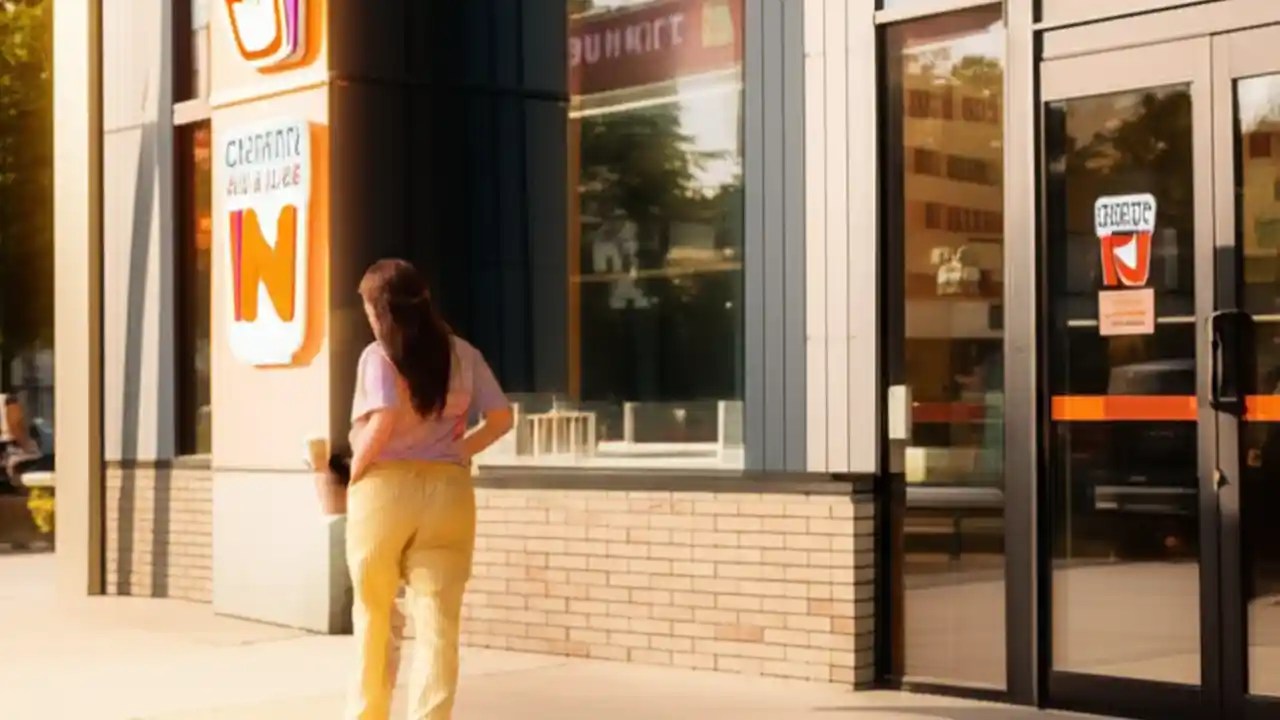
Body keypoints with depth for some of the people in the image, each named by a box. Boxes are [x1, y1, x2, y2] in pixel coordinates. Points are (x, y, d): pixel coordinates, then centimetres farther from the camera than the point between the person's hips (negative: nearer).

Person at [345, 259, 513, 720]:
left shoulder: (379, 355, -6)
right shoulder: (462, 354, 8)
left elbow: (384, 421, -19)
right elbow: (501, 418, 6)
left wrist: (355, 471, -5)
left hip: (384, 490, -2)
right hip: (448, 492, 2)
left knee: (375, 614, 15)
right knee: (438, 621, 0)